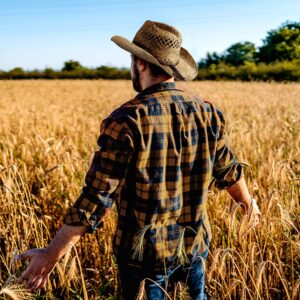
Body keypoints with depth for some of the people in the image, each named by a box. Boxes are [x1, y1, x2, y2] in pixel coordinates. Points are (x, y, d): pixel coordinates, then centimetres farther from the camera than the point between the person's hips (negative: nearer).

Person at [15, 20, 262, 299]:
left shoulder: (126, 121, -22)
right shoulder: (207, 113, -6)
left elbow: (96, 197, -22)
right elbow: (229, 172, 7)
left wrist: (52, 255, -13)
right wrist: (248, 202, 27)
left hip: (145, 253, -4)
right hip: (194, 245, 4)